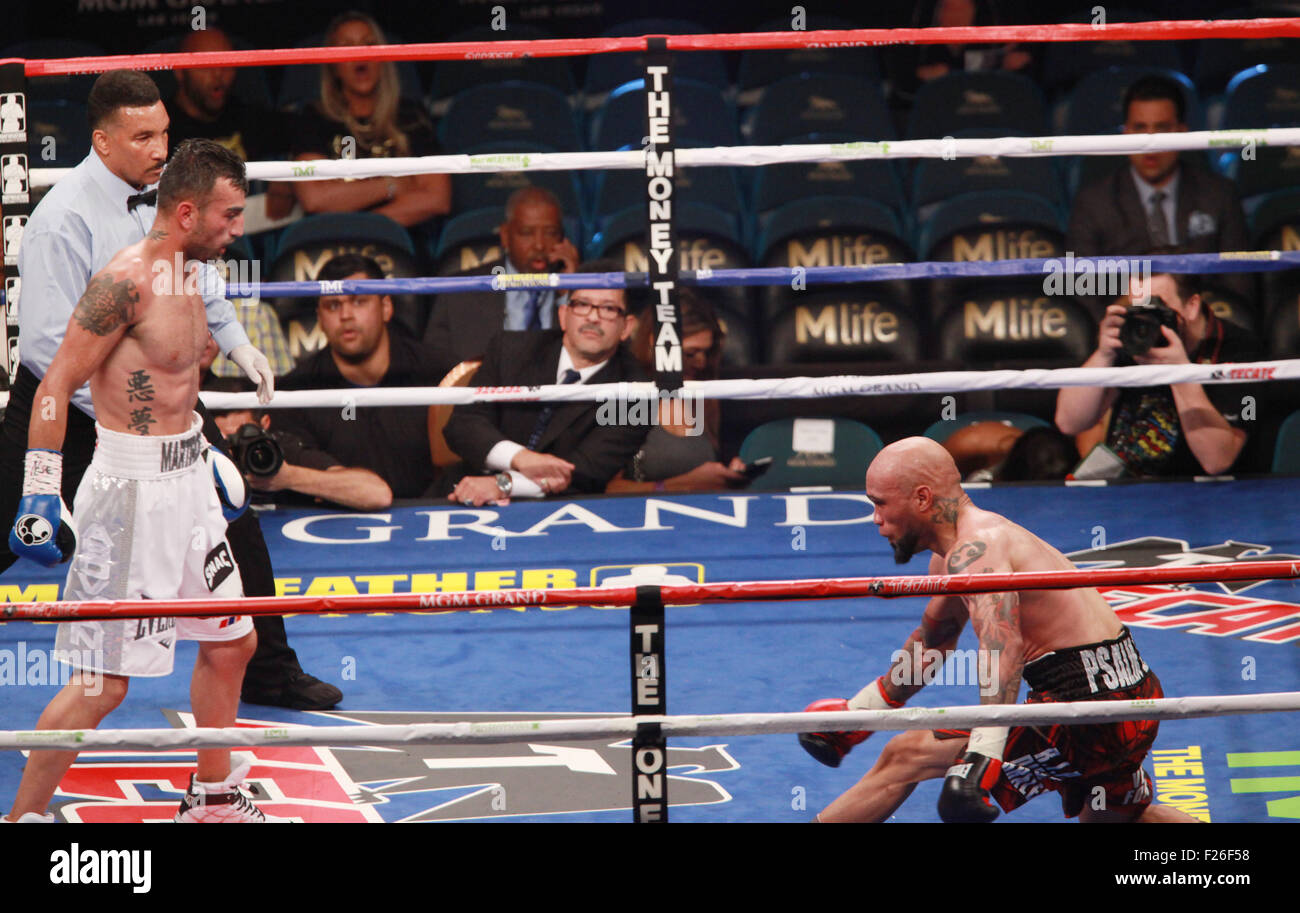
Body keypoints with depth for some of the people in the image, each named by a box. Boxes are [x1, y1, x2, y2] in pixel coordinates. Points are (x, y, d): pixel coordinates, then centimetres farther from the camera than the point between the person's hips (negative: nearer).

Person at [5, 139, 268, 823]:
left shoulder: (182, 273, 9)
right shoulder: (126, 281, -19)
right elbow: (55, 387, -19)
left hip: (186, 480, 10)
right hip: (132, 491, -10)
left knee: (231, 643, 18)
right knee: (103, 681, -7)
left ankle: (212, 799, 34)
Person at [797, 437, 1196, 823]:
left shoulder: (974, 551, -17)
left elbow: (1003, 643, -35)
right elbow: (932, 642, 34)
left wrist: (983, 755, -46)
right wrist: (860, 710, 40)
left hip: (1088, 714, -10)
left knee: (906, 757, -7)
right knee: (1112, 816, 36)